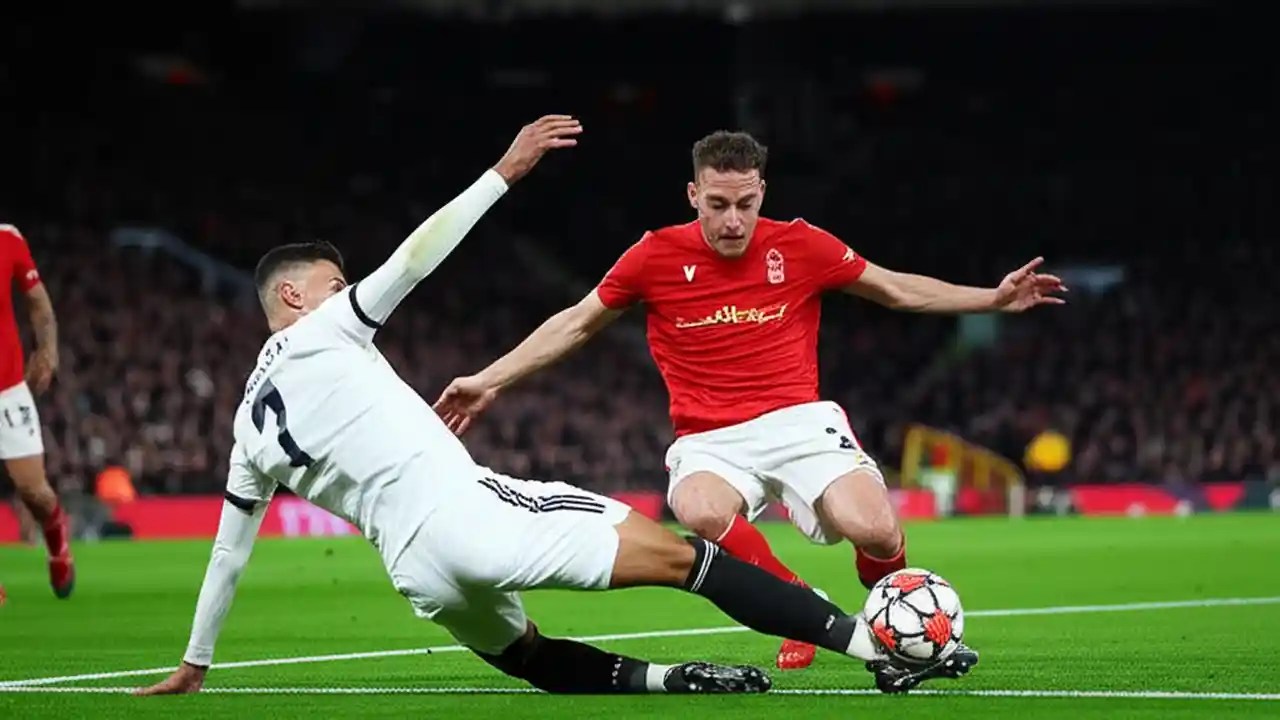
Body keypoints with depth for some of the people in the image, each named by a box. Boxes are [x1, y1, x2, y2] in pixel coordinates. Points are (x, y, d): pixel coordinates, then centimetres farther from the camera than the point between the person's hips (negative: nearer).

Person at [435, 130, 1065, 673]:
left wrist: (995, 298, 7)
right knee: (700, 512, -37)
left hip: (799, 421, 0)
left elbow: (899, 289, 14)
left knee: (873, 530, -27)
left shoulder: (801, 246, 0)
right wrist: (488, 381, 10)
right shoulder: (657, 256, -1)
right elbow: (575, 325, 12)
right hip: (709, 440, 0)